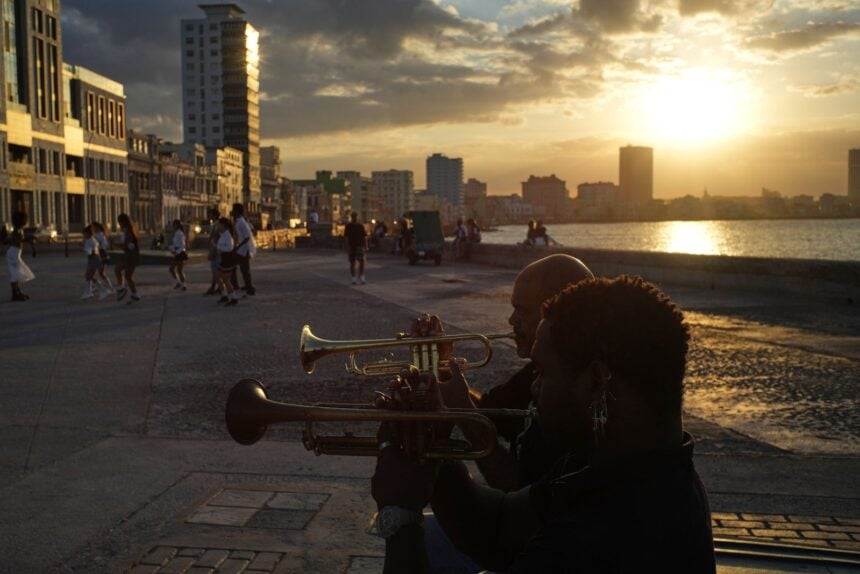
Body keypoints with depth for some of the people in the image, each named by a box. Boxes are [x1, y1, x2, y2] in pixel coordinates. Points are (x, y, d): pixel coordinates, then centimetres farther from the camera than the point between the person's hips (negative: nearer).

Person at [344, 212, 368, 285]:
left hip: (360, 246, 1)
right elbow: (346, 237, -2)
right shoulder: (348, 226, 2)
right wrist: (347, 246, -13)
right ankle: (353, 278, 13)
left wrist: (366, 246, 3)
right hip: (351, 246, -1)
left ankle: (361, 276, -7)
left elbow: (364, 236, 10)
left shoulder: (361, 226, 8)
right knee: (352, 263, 4)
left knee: (362, 261, -14)